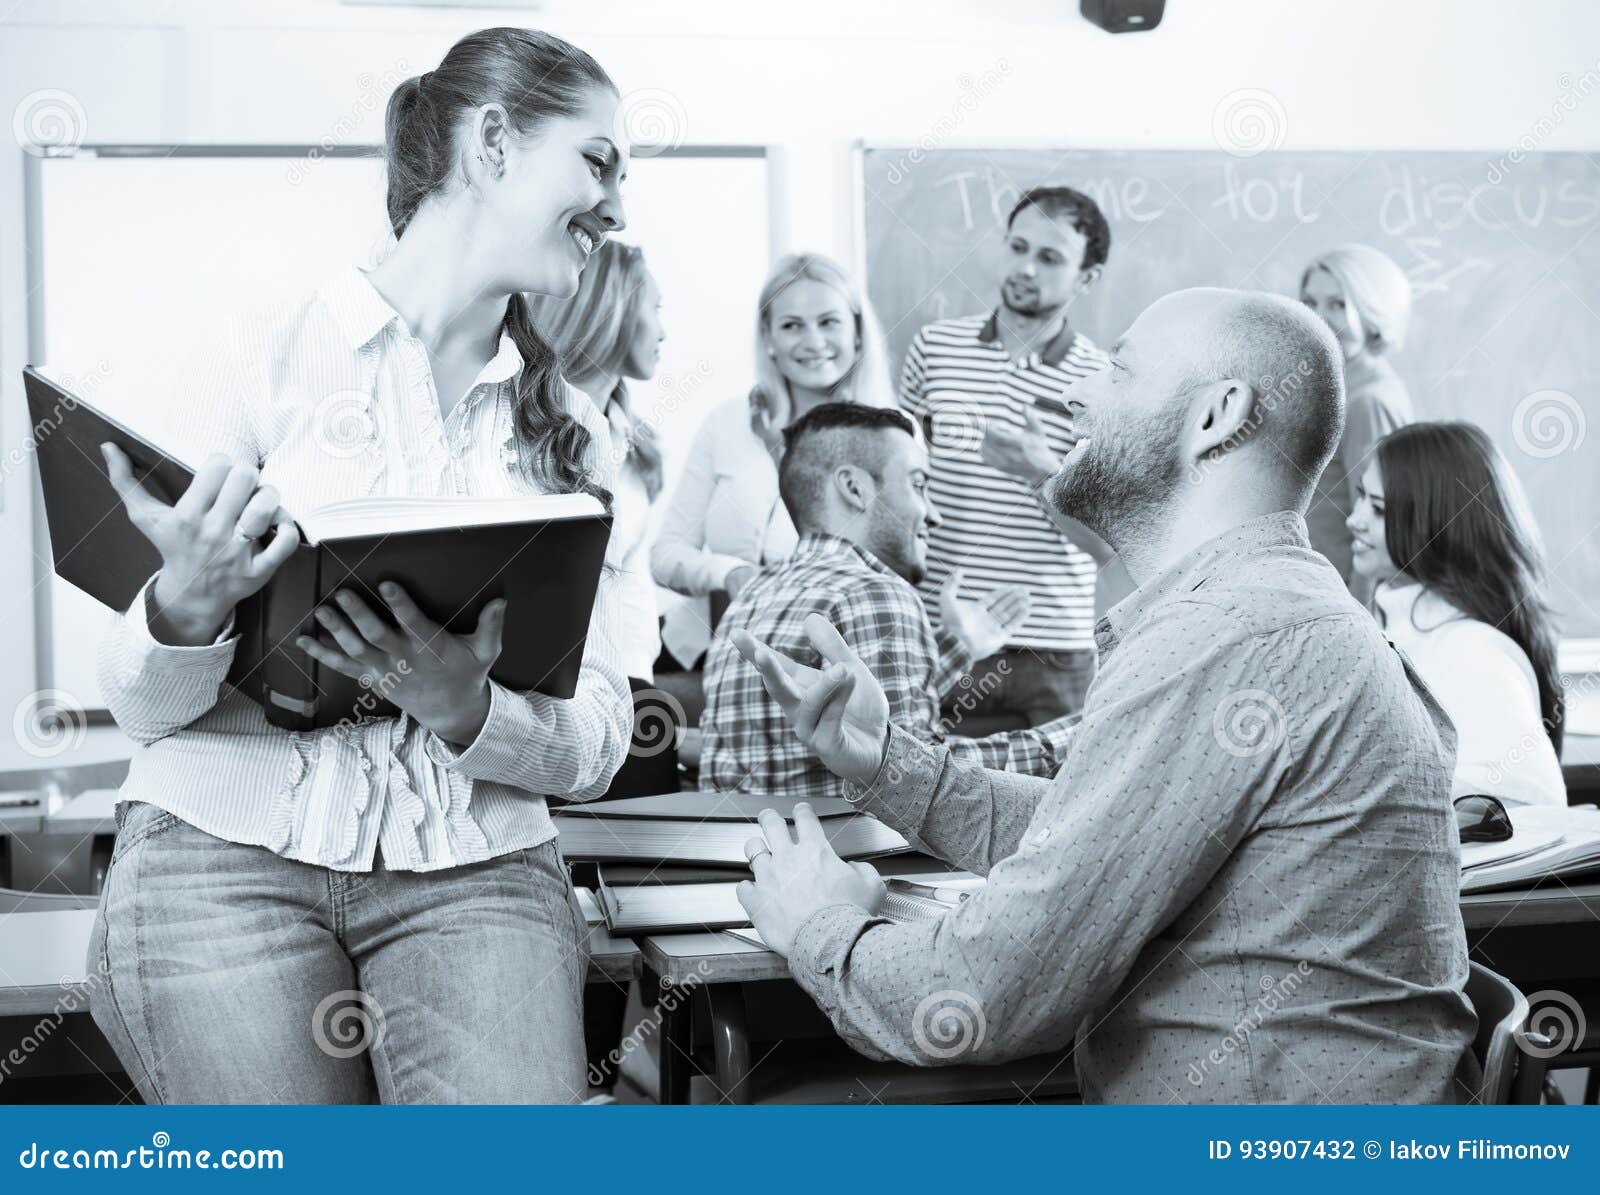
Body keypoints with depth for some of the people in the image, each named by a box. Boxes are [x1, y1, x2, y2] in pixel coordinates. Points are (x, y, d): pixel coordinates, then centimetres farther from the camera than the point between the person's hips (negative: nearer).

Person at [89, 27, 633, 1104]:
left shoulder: (571, 431, 14)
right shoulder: (276, 351, 2)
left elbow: (599, 744, 8)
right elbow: (142, 703, 0)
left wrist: (466, 711, -13)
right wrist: (187, 607, -23)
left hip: (474, 869, 2)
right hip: (228, 852, -2)